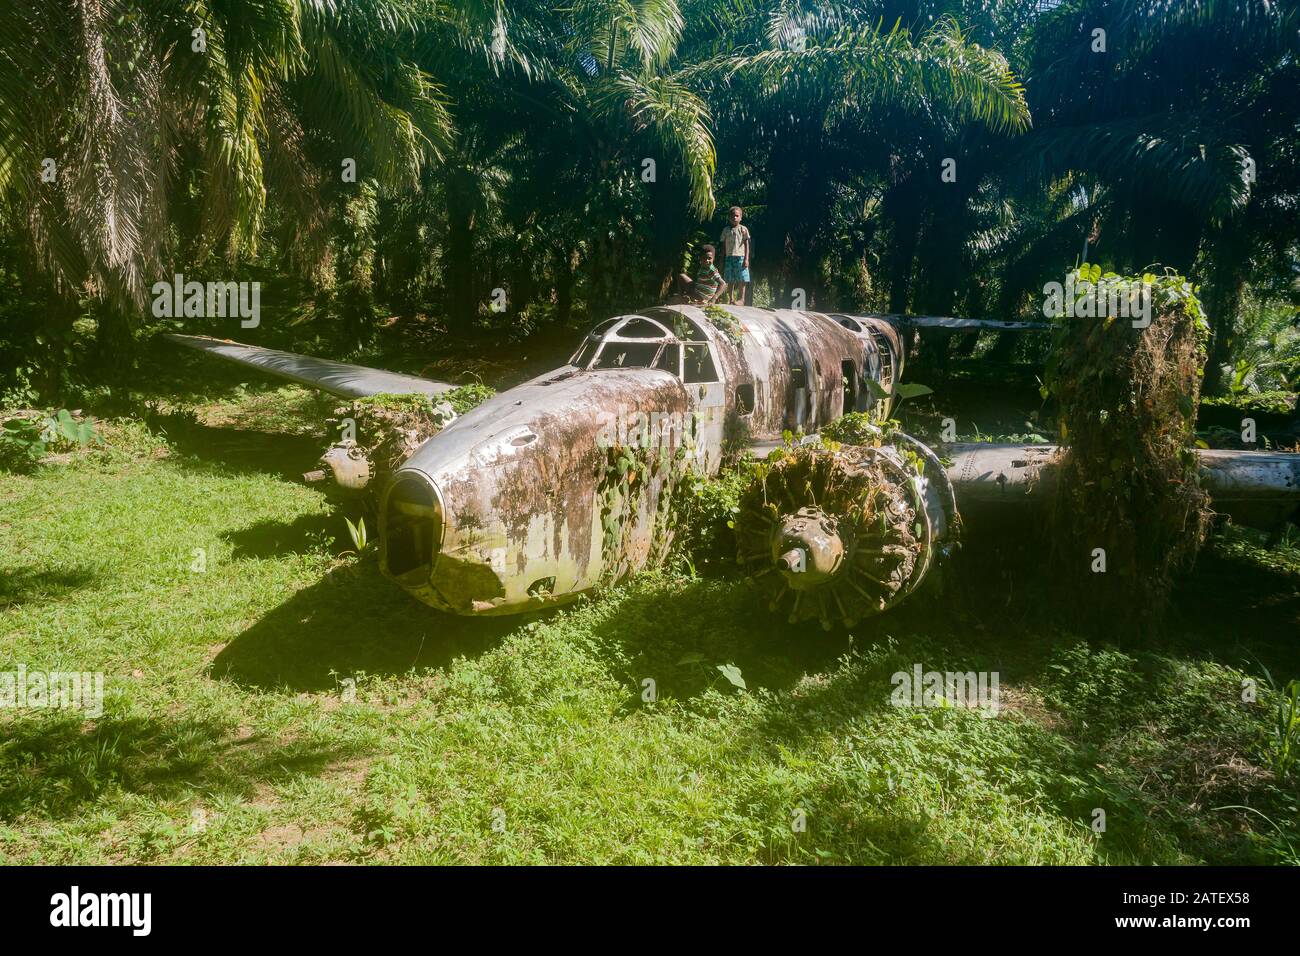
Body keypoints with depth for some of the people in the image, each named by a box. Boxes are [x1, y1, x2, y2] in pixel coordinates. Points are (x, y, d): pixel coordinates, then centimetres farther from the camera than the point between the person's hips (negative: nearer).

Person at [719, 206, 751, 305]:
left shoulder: (743, 229, 4)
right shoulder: (726, 230, 11)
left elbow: (747, 245, 0)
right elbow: (723, 246, 13)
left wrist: (746, 259, -8)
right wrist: (722, 260, 9)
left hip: (740, 257, -2)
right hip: (729, 257, 2)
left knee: (741, 280, -5)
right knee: (730, 280, 2)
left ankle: (741, 298, 1)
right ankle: (730, 299, 8)